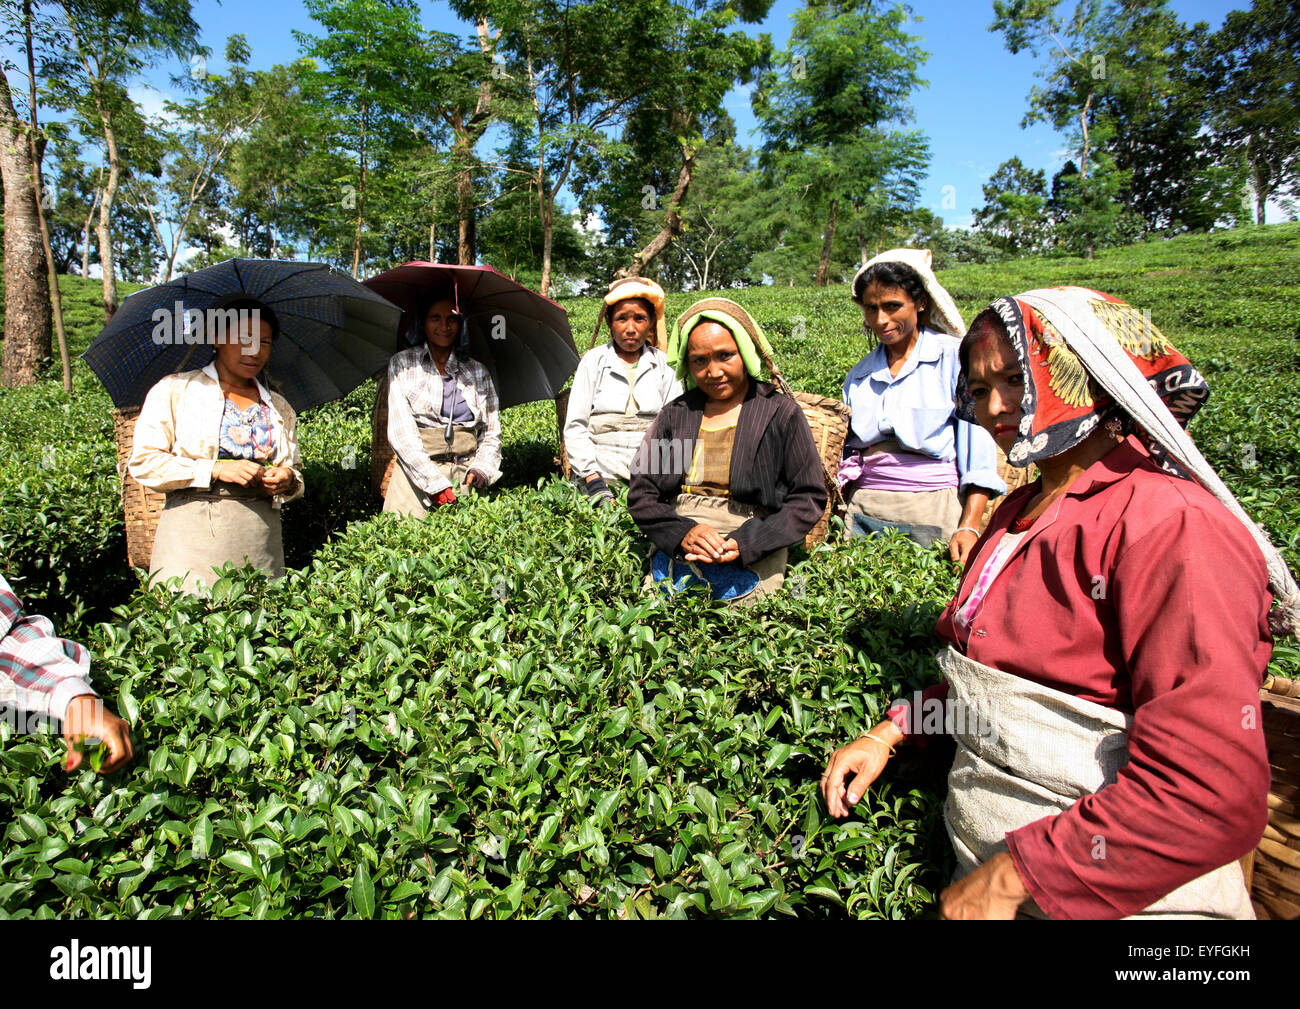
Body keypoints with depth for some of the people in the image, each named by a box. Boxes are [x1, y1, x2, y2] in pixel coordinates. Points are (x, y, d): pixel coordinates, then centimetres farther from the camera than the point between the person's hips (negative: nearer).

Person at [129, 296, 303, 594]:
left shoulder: (279, 408, 17)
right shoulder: (173, 390, 6)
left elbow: (295, 469, 22)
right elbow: (143, 462, -2)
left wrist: (288, 480, -2)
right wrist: (217, 470, -13)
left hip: (260, 540, 3)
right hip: (192, 536, -2)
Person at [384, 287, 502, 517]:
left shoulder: (478, 372, 14)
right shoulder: (402, 364, 6)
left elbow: (491, 433, 14)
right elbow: (401, 433, -4)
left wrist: (482, 469, -7)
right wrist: (435, 483, -16)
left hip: (464, 471, 2)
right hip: (416, 469, -2)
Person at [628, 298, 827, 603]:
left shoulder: (780, 414, 4)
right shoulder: (675, 415, 13)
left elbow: (809, 499, 2)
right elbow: (640, 493, 11)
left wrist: (745, 543, -11)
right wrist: (681, 532, -10)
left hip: (749, 565, -2)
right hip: (673, 559, 3)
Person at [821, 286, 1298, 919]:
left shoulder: (1169, 525, -16)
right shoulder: (1022, 511, 9)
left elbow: (1209, 797, -21)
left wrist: (1011, 876, -18)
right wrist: (890, 733, 5)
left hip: (1107, 894, -6)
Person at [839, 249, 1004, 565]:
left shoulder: (954, 357, -1)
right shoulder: (859, 375, 13)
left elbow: (979, 451, -6)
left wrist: (969, 527, -16)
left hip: (933, 513, -3)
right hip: (863, 512, 4)